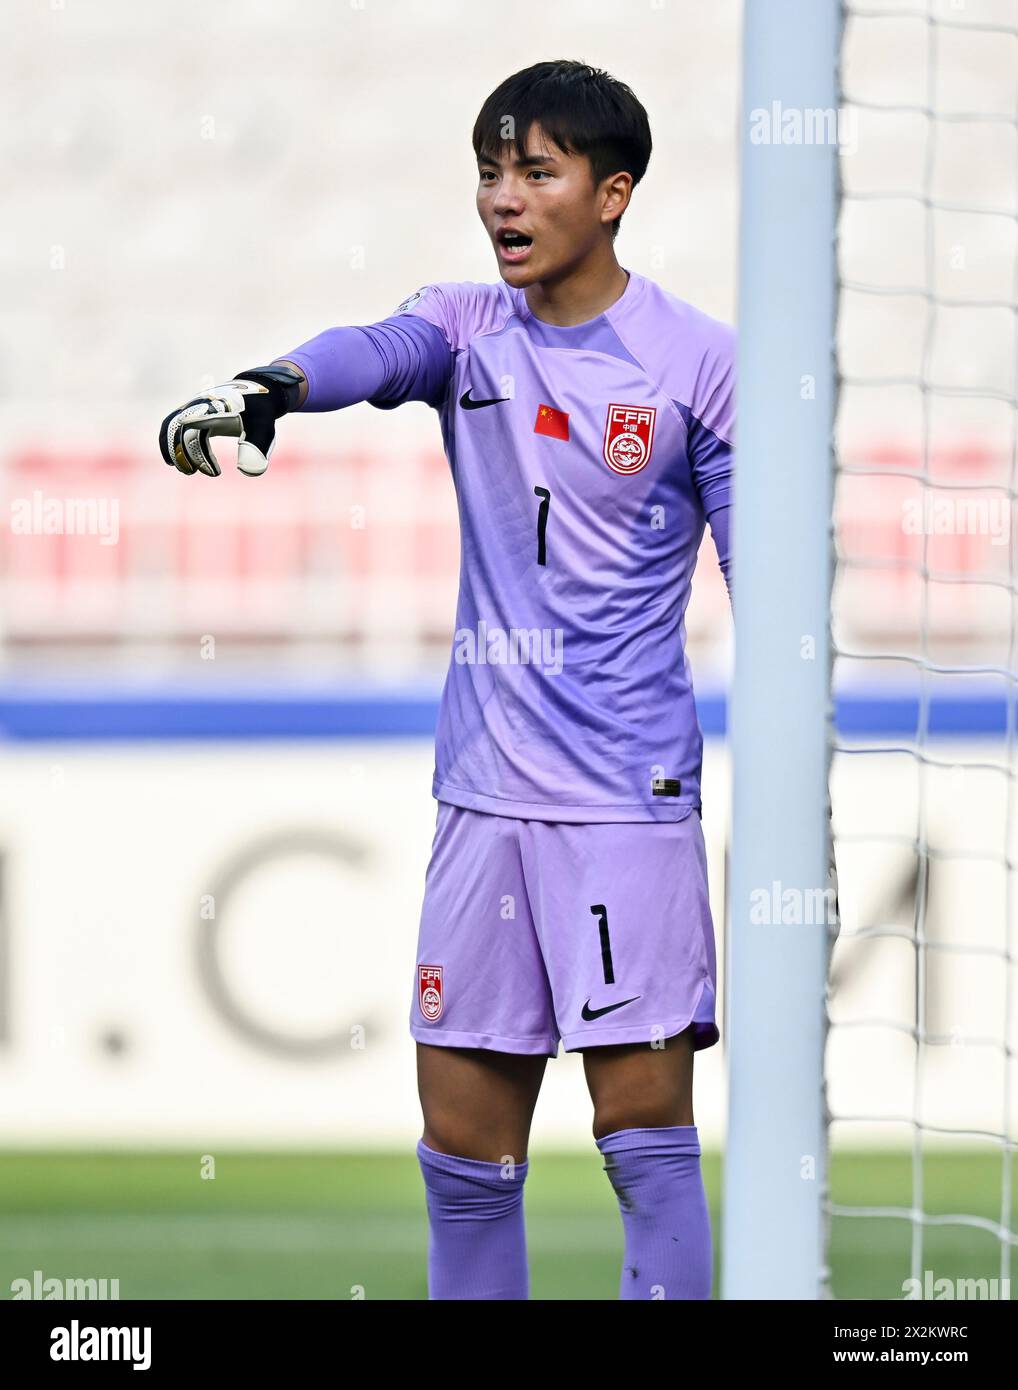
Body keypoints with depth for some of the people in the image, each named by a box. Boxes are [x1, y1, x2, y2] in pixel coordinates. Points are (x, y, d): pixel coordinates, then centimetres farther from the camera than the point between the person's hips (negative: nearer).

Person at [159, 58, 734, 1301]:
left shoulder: (698, 362, -4)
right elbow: (374, 354, -18)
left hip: (629, 800, -4)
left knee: (643, 1128, -7)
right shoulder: (466, 327, 6)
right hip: (482, 792, 4)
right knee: (463, 1144, 7)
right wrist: (266, 389, -42)